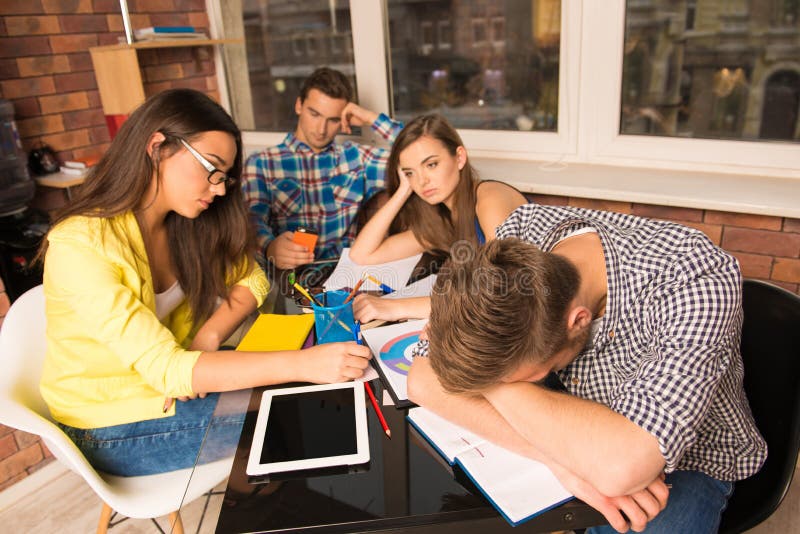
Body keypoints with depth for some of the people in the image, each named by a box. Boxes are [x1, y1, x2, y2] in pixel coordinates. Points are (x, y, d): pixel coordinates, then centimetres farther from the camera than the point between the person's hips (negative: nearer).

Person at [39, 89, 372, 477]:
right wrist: (302, 365, -41)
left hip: (168, 380, 6)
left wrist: (210, 336, -17)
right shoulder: (79, 245, -28)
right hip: (115, 426, -6)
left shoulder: (180, 221, -5)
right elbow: (166, 368, -34)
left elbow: (249, 278, 2)